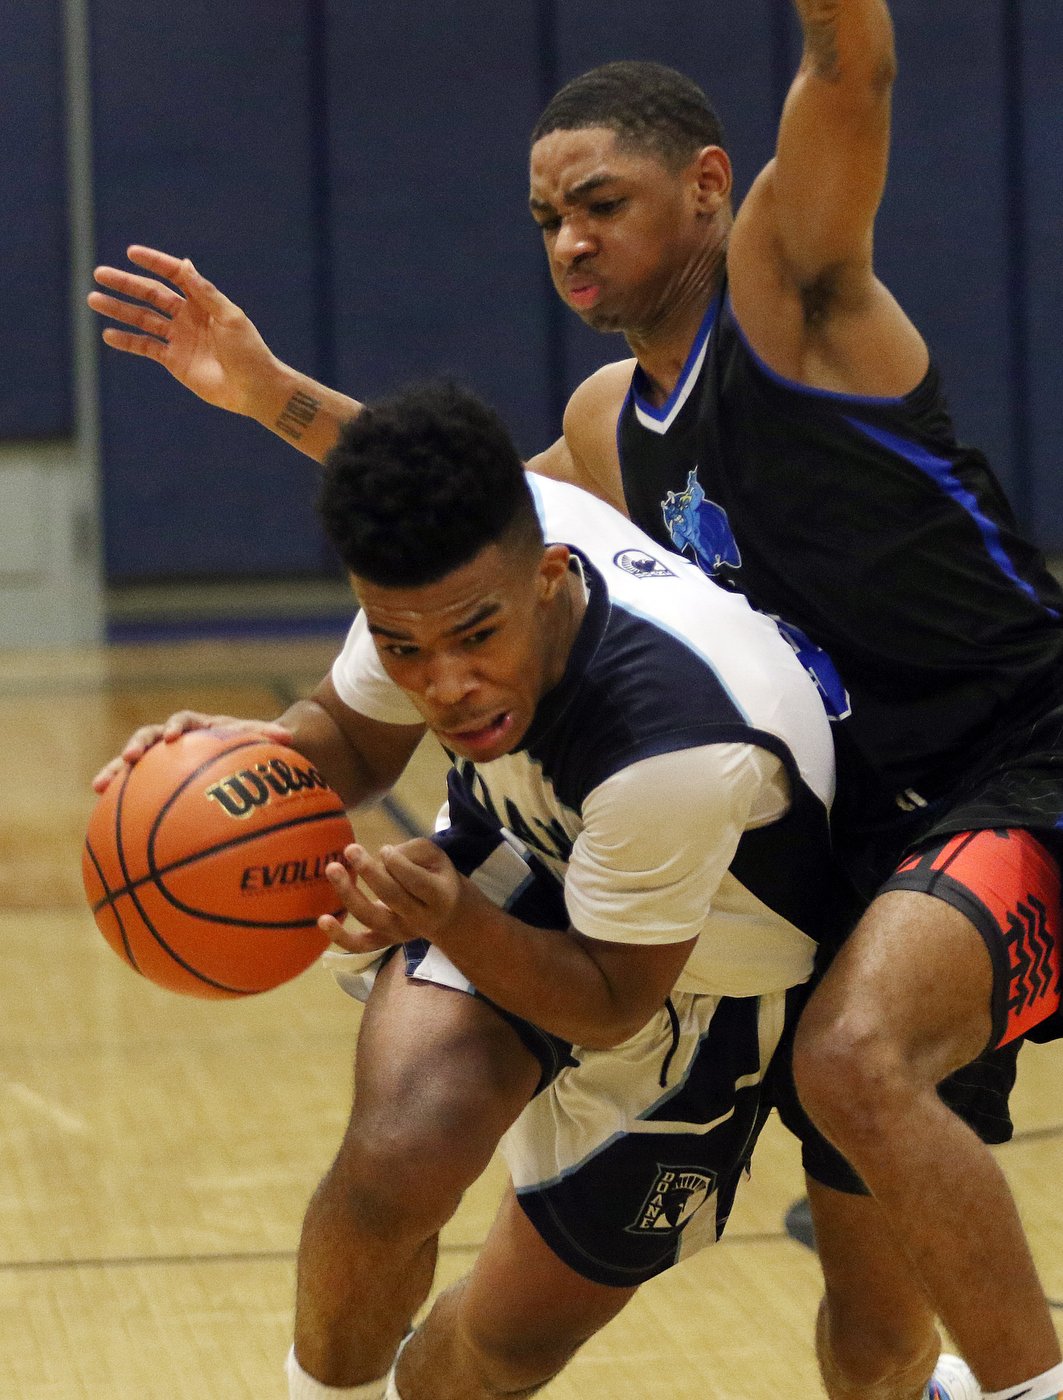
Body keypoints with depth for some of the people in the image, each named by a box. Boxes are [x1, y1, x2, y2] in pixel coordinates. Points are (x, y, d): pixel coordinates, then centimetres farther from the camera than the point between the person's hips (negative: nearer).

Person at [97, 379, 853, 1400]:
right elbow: (354, 736, -4)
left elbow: (612, 1006, -26)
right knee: (395, 1161, -26)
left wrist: (453, 920, -45)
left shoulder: (678, 741, -44)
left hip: (690, 979, -3)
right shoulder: (460, 545, -27)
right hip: (525, 860, 3)